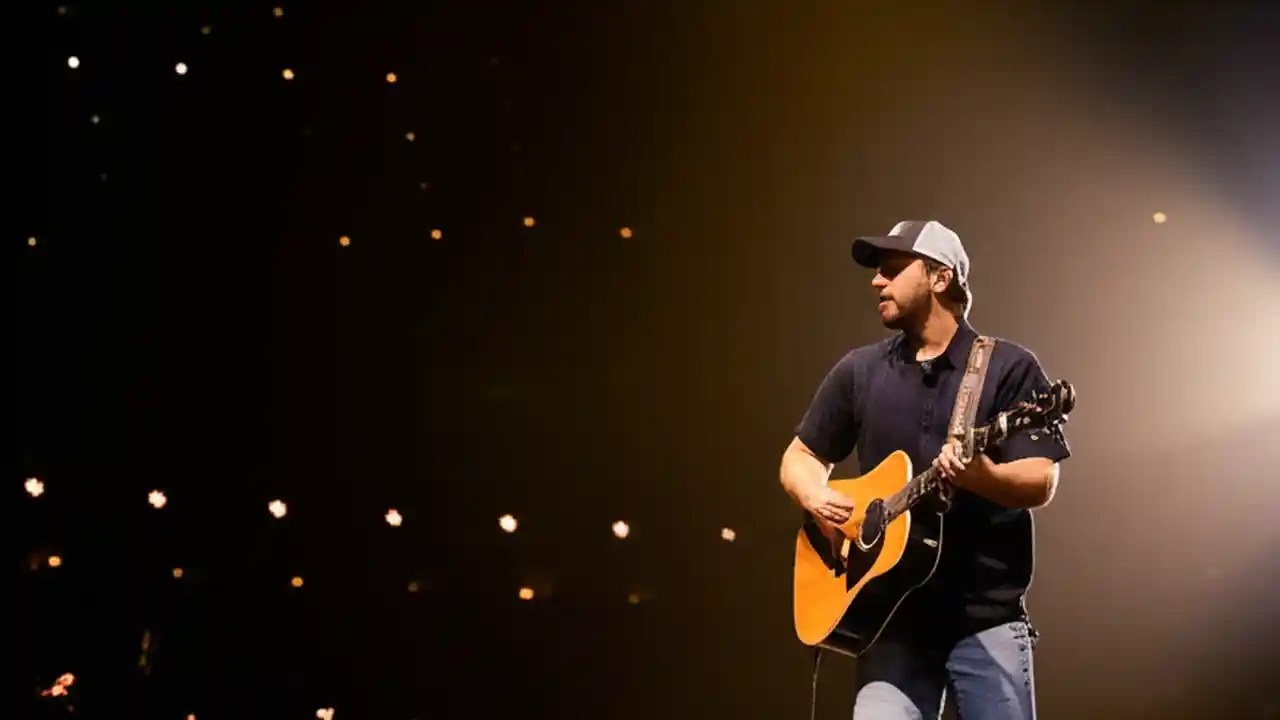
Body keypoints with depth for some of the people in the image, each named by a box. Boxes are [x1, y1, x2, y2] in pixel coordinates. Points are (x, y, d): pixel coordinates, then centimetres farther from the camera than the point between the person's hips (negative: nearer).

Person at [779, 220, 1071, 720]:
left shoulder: (1010, 367, -1)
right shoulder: (859, 370, 11)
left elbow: (1041, 483, -7)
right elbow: (800, 457, 20)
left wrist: (982, 476, -28)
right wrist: (815, 497, -3)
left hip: (988, 614, -2)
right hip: (895, 617, 3)